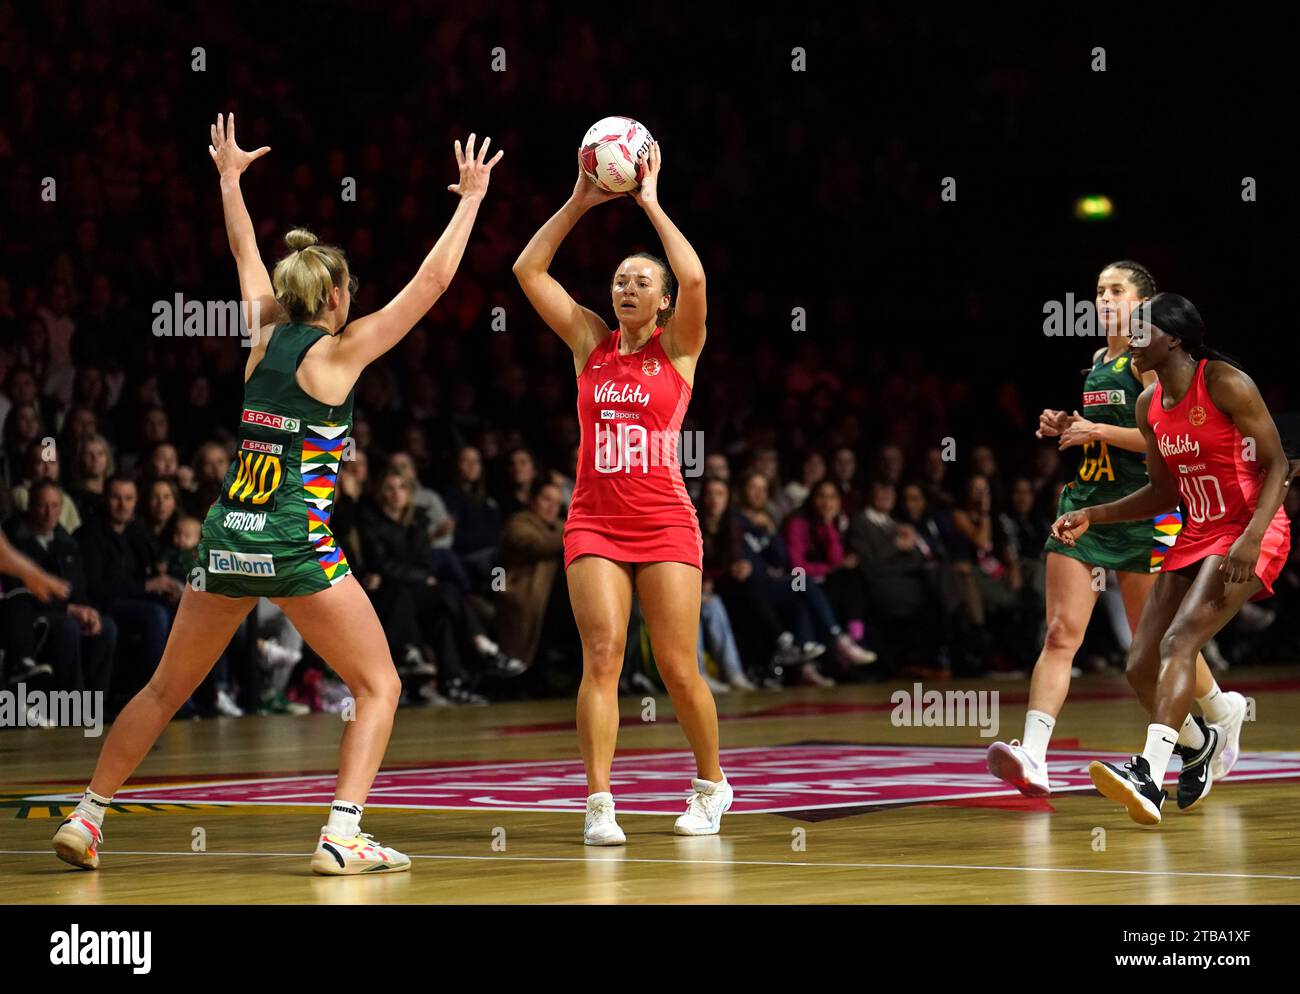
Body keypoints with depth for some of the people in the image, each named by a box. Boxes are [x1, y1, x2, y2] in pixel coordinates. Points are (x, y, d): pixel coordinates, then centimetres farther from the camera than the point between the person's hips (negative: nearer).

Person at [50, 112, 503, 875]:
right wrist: (471, 200, 8)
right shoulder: (339, 351, -3)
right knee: (379, 685, 3)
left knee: (166, 691, 17)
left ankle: (87, 817, 18)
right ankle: (344, 835, -11)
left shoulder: (266, 337, 11)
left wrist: (230, 177, 41)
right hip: (296, 543, -6)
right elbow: (432, 282, -2)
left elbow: (245, 254, 27)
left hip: (228, 537, 6)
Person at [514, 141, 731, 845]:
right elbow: (527, 270, 4)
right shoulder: (590, 342, 9)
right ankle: (599, 804, -14)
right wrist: (579, 202, -1)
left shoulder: (678, 349, 3)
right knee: (602, 655, -13)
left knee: (679, 670, -1)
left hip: (665, 524, -2)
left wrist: (650, 201, -8)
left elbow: (694, 278, -16)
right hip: (595, 522, 2)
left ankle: (711, 785, 21)